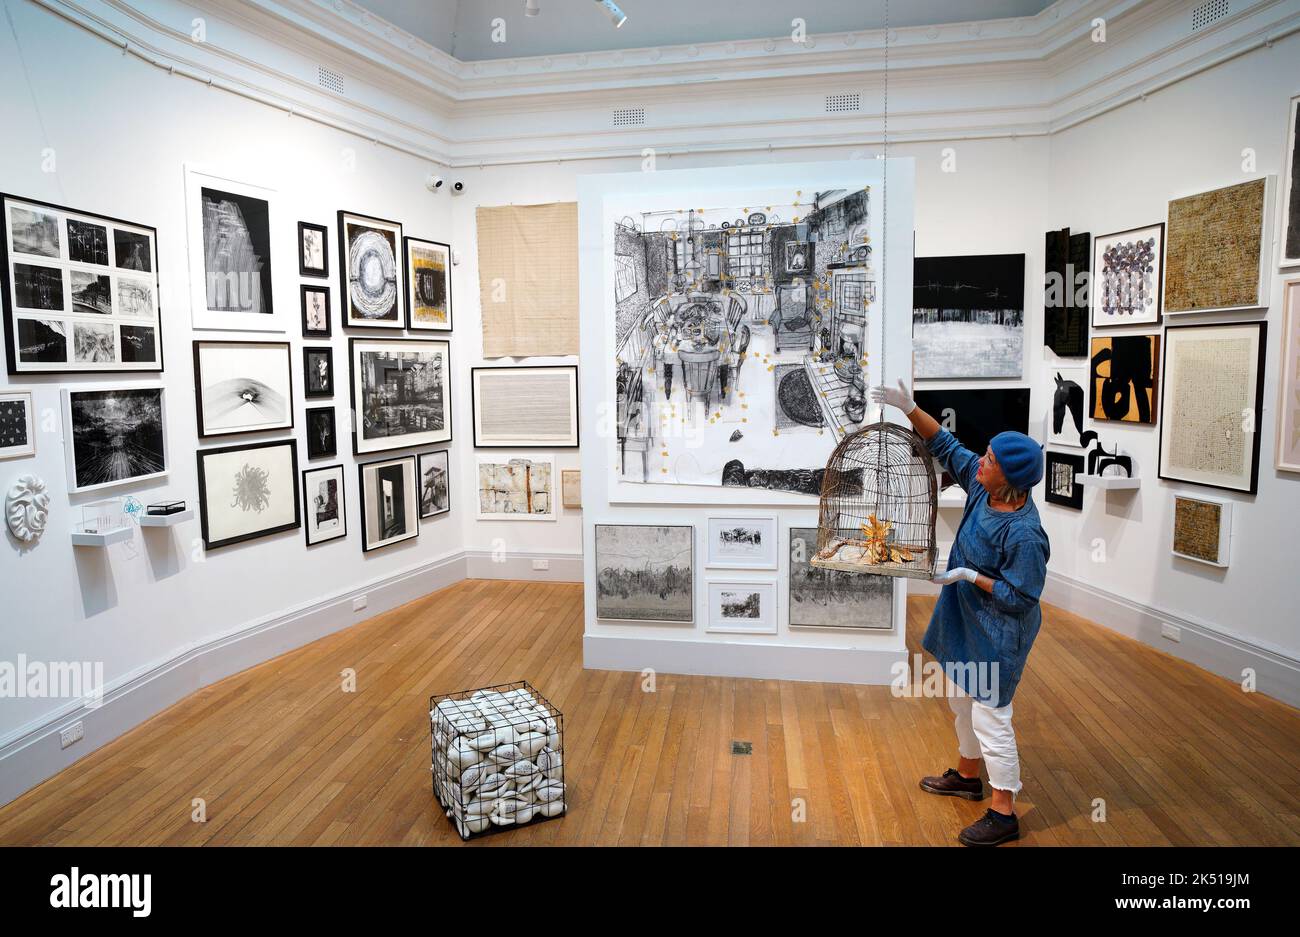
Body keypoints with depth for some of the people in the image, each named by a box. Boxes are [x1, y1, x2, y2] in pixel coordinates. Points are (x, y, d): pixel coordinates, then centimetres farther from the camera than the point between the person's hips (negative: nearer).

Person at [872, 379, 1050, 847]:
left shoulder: (1024, 535, -30)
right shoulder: (981, 485, -9)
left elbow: (1020, 598, -23)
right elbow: (947, 447, 0)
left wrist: (972, 577, -23)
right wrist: (910, 409, -8)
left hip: (998, 635, -9)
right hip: (965, 620, 9)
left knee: (989, 716, 3)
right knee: (961, 700, 24)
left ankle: (1004, 814, 20)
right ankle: (967, 775, 46)